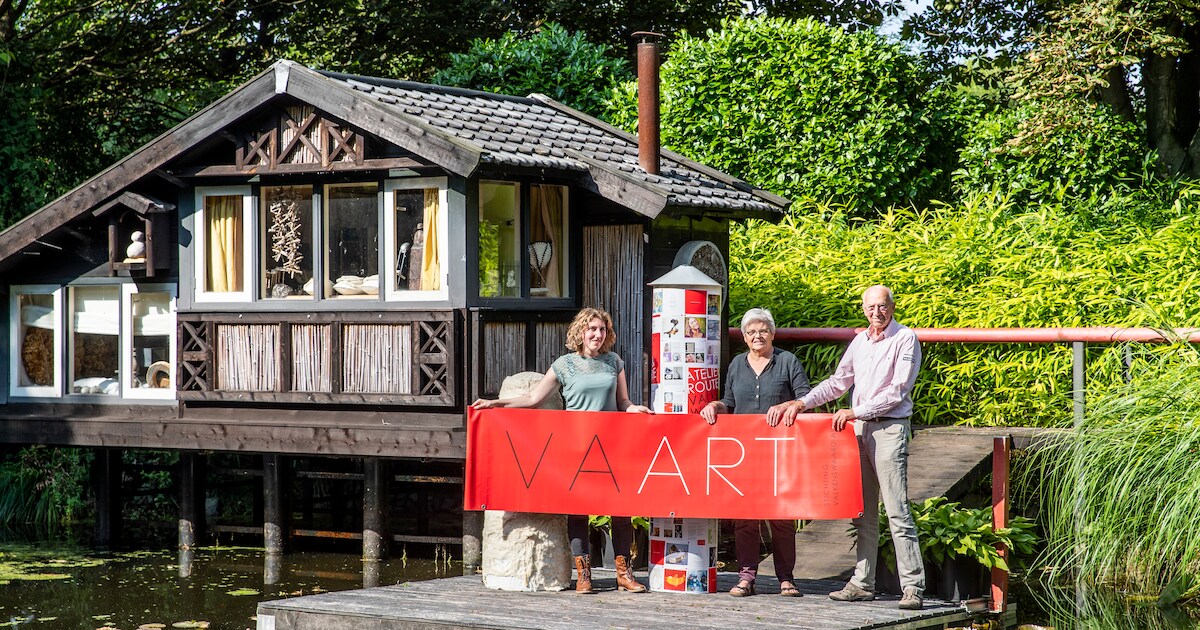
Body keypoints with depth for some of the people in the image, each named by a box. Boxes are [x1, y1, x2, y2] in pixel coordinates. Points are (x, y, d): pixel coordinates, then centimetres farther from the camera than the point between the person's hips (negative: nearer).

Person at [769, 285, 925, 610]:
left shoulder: (905, 339, -5)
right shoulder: (860, 341, 16)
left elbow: (897, 391, -12)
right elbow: (837, 383, 22)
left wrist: (855, 412, -14)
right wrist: (801, 403, 12)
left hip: (890, 428, -7)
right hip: (859, 428, 7)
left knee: (897, 511, -10)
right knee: (863, 512, 8)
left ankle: (913, 587, -9)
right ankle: (862, 583, 12)